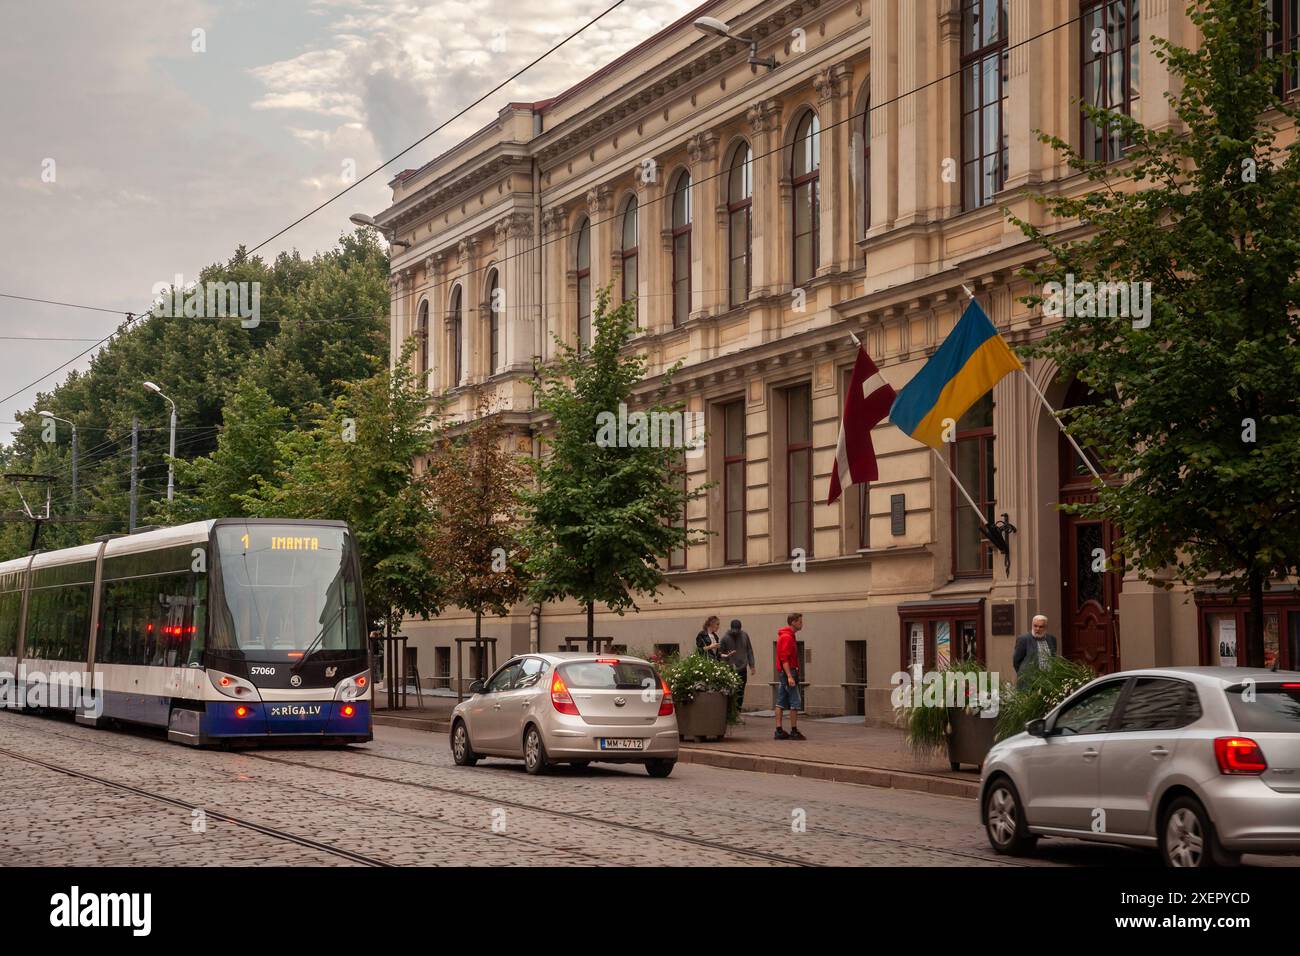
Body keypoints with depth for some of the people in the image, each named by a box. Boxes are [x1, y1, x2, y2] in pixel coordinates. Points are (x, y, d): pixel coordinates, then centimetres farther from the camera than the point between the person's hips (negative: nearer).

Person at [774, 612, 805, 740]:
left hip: (782, 672, 10)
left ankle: (779, 730, 9)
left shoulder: (785, 636, 17)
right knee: (795, 702, -6)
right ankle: (794, 731, -4)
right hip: (788, 672, -10)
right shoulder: (787, 637, -14)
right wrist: (790, 676, -25)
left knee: (781, 703, 8)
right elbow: (784, 659, -21)